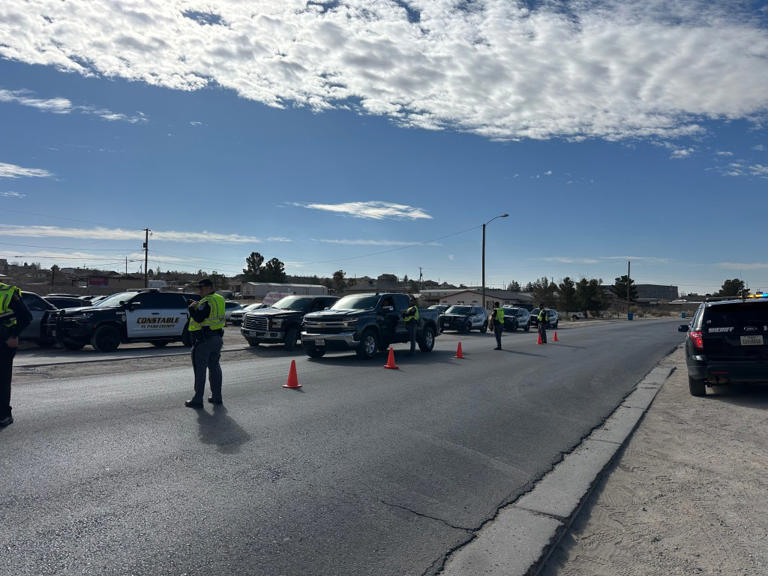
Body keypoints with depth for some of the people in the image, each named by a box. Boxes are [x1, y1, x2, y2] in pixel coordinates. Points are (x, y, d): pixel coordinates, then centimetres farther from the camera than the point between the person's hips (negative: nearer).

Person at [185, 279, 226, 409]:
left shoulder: (207, 302, -16)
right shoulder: (220, 299, 12)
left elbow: (198, 318, -21)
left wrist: (191, 308, -5)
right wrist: (197, 308, 9)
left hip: (205, 340, -9)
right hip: (217, 337, 9)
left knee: (200, 369, -2)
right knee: (215, 367, 15)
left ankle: (198, 399, 2)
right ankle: (216, 396, 20)